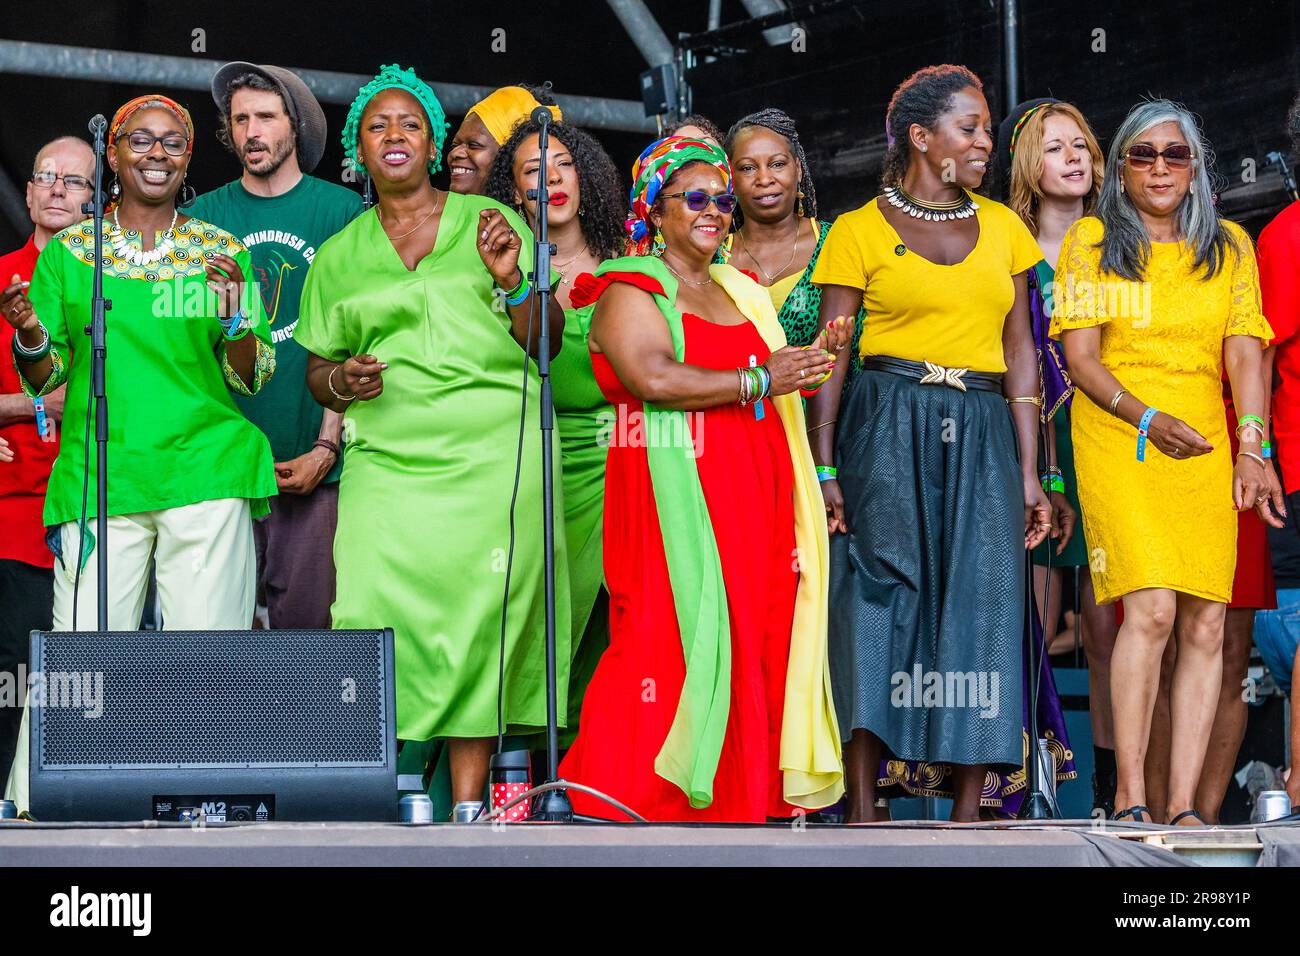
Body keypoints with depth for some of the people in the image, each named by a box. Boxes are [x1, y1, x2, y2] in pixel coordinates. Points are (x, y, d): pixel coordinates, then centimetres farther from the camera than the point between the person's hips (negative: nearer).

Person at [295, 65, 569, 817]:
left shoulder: (492, 223, 11)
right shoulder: (341, 255, 16)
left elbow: (544, 342, 9)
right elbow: (318, 366, 20)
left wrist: (513, 281, -9)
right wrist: (339, 383, -2)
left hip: (496, 450, -1)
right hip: (389, 457, 1)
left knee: (483, 614, -10)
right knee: (373, 612, -16)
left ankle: (470, 797, -7)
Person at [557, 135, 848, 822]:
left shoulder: (739, 292, 23)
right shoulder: (630, 289, -1)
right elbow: (654, 379, -18)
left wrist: (813, 360, 10)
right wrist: (757, 380, -15)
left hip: (753, 495, 7)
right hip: (675, 491, -7)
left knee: (752, 640, 1)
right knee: (678, 631, -13)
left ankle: (741, 799, 2)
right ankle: (627, 800, -9)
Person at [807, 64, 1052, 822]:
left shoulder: (1002, 227, 14)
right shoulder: (861, 231, 3)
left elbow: (1021, 353, 11)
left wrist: (1029, 471, 4)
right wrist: (824, 469, -10)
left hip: (982, 435, 3)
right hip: (888, 431, -3)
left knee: (981, 609, -3)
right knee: (881, 607, -7)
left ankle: (968, 814, 0)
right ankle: (862, 808, -3)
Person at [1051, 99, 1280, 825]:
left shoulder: (1230, 247, 15)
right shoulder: (1091, 242, 8)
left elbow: (1244, 352, 7)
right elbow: (1081, 355, 1)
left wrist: (1252, 447, -7)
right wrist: (1148, 418, -14)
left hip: (1205, 448, 3)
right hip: (1118, 440, -3)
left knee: (1206, 626, -6)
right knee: (1151, 608, -19)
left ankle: (1182, 805, -4)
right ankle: (1129, 796, -15)